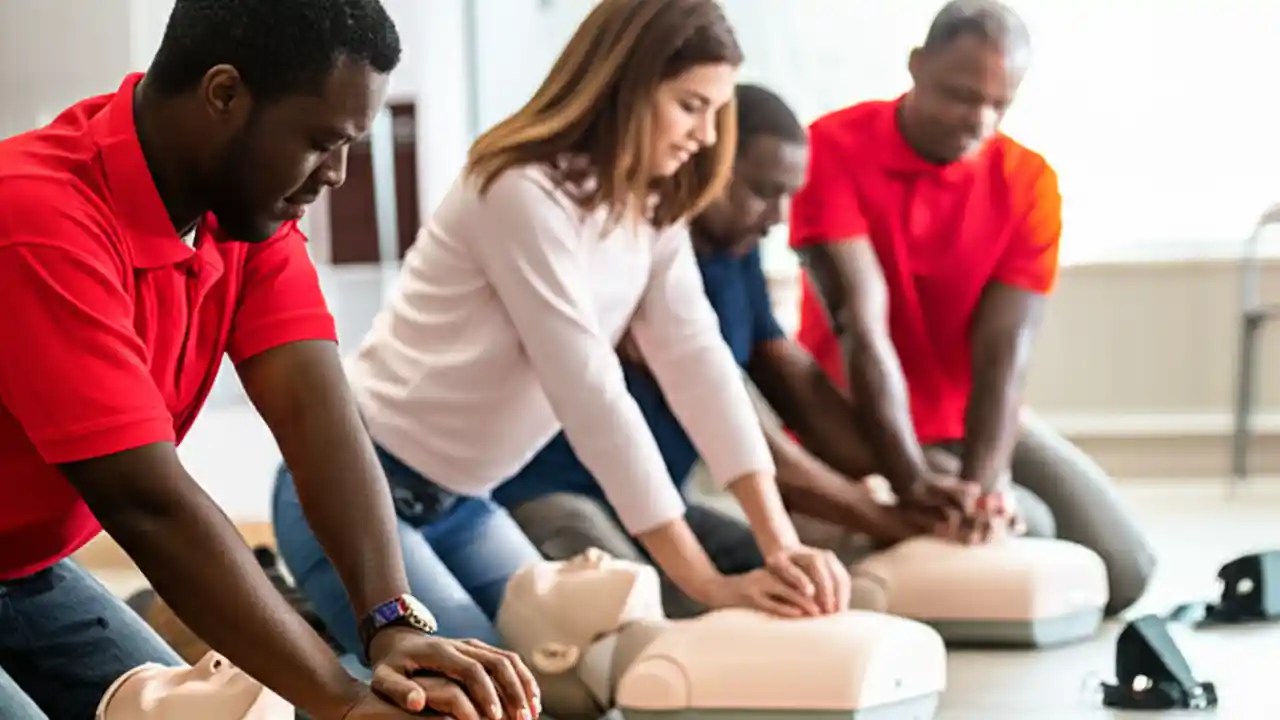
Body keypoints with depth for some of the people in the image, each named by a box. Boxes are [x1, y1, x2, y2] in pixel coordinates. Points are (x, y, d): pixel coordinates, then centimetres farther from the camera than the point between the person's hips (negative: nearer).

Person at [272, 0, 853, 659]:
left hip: (462, 502, 9)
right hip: (356, 491, -9)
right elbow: (591, 395, -27)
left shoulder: (652, 213, 4)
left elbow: (699, 363, -7)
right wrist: (709, 585, -28)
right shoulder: (525, 193, -23)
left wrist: (780, 544, -19)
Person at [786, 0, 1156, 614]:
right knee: (1026, 539, -24)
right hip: (865, 425, -4)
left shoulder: (1029, 182, -8)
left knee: (1121, 572, -7)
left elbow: (1004, 349, -17)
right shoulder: (833, 149, -18)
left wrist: (983, 479, -35)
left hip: (980, 418, 5)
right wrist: (914, 481, -38)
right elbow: (861, 328, -26)